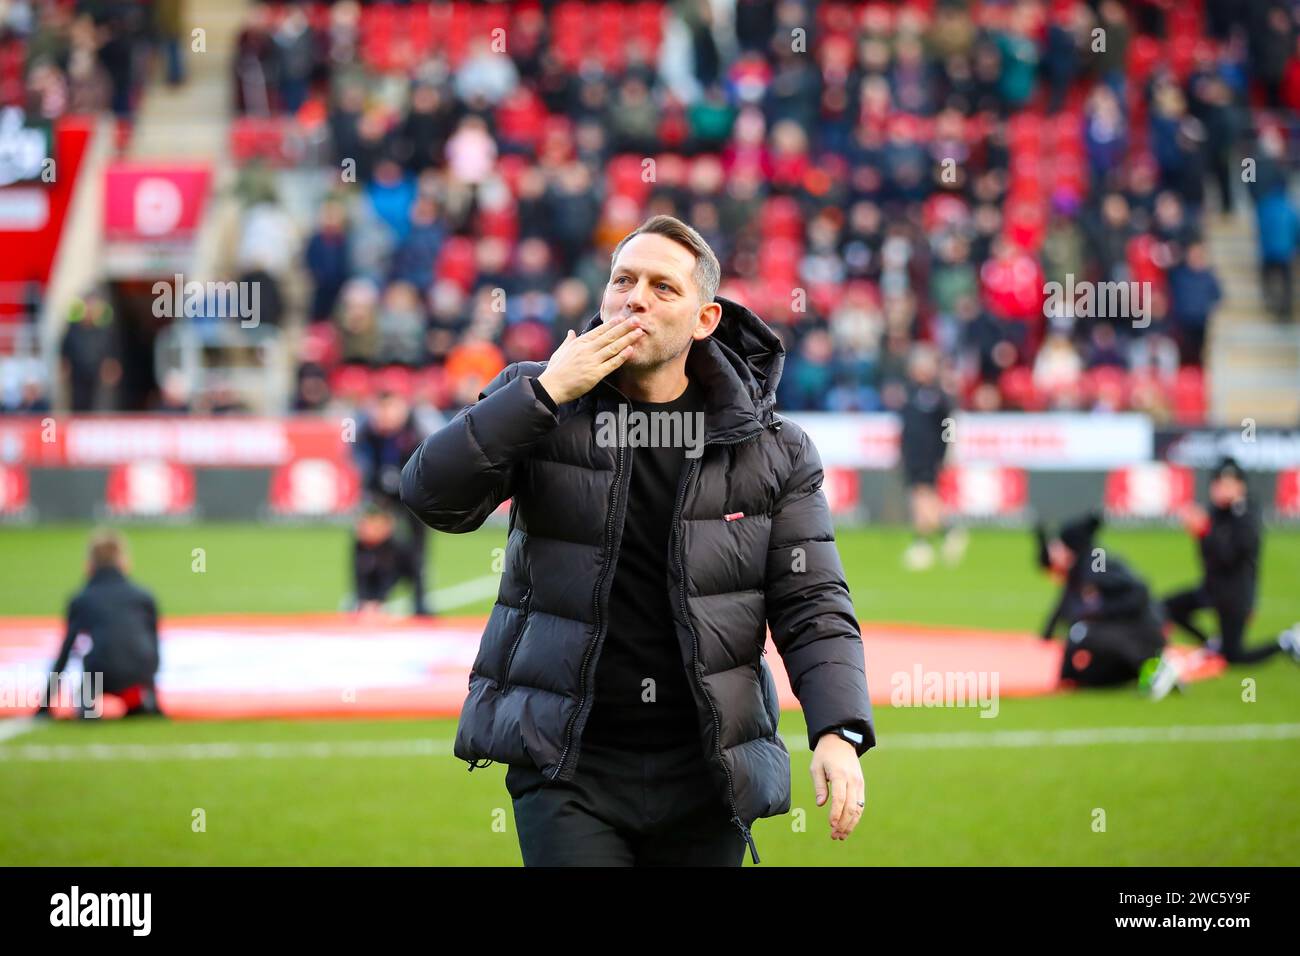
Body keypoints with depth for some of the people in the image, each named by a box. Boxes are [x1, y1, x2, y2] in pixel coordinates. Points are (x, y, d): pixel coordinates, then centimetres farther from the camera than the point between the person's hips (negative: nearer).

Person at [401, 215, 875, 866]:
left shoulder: (771, 450, 3)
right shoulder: (539, 401, 3)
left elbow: (812, 605, 0)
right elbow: (433, 495, -10)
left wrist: (839, 733, -16)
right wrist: (546, 392, -16)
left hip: (705, 772, 2)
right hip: (567, 767, -1)